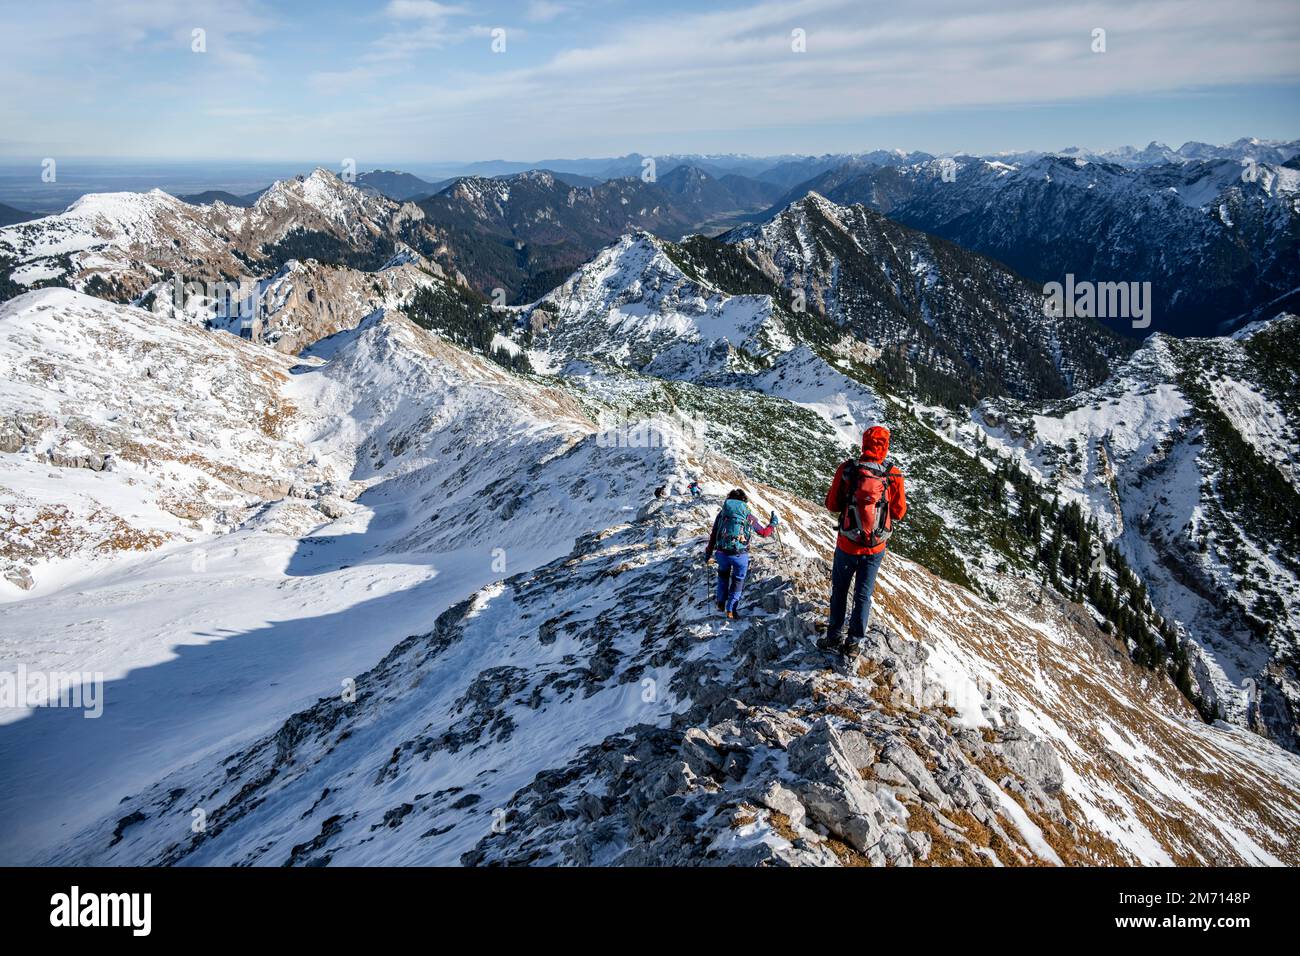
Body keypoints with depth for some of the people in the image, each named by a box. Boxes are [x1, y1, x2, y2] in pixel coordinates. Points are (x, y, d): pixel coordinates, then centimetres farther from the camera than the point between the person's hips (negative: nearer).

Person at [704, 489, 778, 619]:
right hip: (740, 554, -2)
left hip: (722, 553, 2)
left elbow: (713, 536, 11)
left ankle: (721, 602, 37)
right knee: (738, 581, 19)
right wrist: (773, 522, 31)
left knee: (723, 574, 31)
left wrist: (708, 554, 20)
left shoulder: (722, 513, 9)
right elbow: (764, 533, 13)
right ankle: (731, 610, 19)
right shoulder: (749, 516, 5)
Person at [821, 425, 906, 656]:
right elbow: (899, 512, -2)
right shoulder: (893, 475, -13)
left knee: (839, 590, 18)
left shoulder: (847, 470, -13)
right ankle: (853, 641, 21)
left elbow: (832, 504, -4)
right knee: (863, 594, 14)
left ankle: (833, 638, 23)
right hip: (876, 547, 0)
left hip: (847, 544, 0)